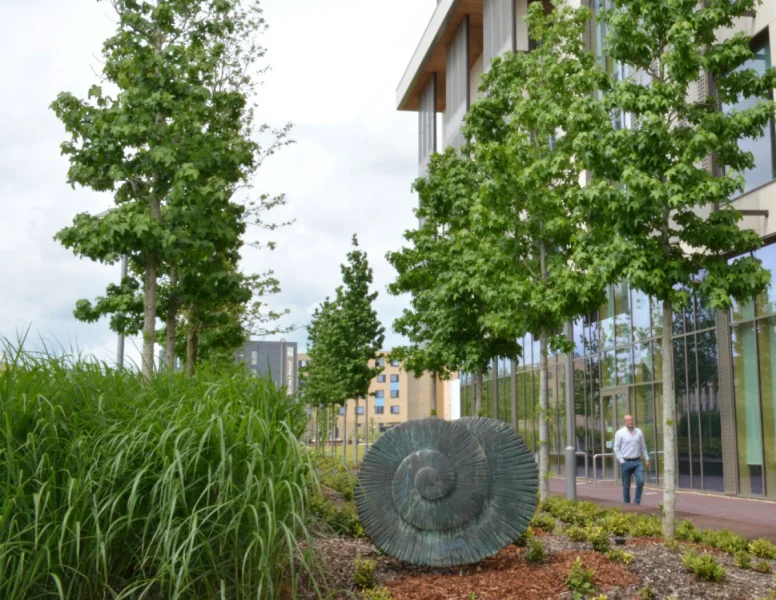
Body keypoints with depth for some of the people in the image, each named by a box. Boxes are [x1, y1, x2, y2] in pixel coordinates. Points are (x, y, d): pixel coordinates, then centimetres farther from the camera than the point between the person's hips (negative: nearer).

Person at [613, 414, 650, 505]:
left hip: (637, 462, 2)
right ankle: (627, 504, 15)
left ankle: (637, 502, 2)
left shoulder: (639, 432, 9)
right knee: (626, 486, 3)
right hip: (626, 463, -2)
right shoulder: (620, 433, -1)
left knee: (640, 481, -12)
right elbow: (616, 448, -1)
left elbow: (643, 447, 16)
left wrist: (646, 459, 12)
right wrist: (621, 460, -9)